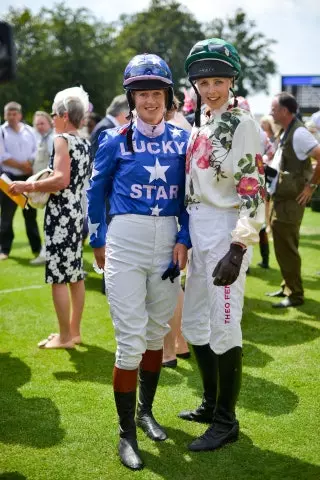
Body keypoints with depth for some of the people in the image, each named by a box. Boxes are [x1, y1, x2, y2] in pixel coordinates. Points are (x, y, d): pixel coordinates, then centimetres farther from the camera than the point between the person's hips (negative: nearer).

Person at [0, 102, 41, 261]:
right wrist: (22, 166, -12)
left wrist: (29, 165, -13)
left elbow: (36, 152, 6)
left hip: (28, 177, 3)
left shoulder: (29, 131, 7)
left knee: (30, 213, 8)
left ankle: (36, 248, 14)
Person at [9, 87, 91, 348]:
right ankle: (74, 331, 24)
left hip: (61, 214, -9)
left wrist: (28, 186, -16)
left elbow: (61, 180, -24)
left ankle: (65, 337, 4)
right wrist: (42, 181, 21)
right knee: (75, 274, 14)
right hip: (78, 212, 9)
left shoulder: (62, 140, -12)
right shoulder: (85, 144, 12)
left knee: (59, 277, -2)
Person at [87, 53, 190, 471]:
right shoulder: (115, 140, -2)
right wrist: (97, 241, 8)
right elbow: (96, 191, 8)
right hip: (125, 244, -3)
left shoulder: (181, 139, 5)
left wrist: (184, 240, -1)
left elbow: (188, 195, 9)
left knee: (157, 331, 13)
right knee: (131, 340, -6)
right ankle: (126, 433, 6)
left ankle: (145, 411, 33)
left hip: (168, 244, 3)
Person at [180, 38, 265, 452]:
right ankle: (211, 403, 34)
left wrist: (238, 250, -23)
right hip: (197, 230, 9)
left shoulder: (241, 124, -12)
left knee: (223, 327, -2)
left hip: (225, 230, -9)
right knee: (194, 324, 16)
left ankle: (226, 421, 13)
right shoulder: (200, 122, 14)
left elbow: (253, 191, -17)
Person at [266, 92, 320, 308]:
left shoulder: (299, 133, -18)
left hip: (290, 201, -10)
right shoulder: (286, 133, 12)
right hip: (281, 198, 10)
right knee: (282, 245, 17)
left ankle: (295, 294, 5)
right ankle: (288, 287, 28)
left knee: (286, 247, -4)